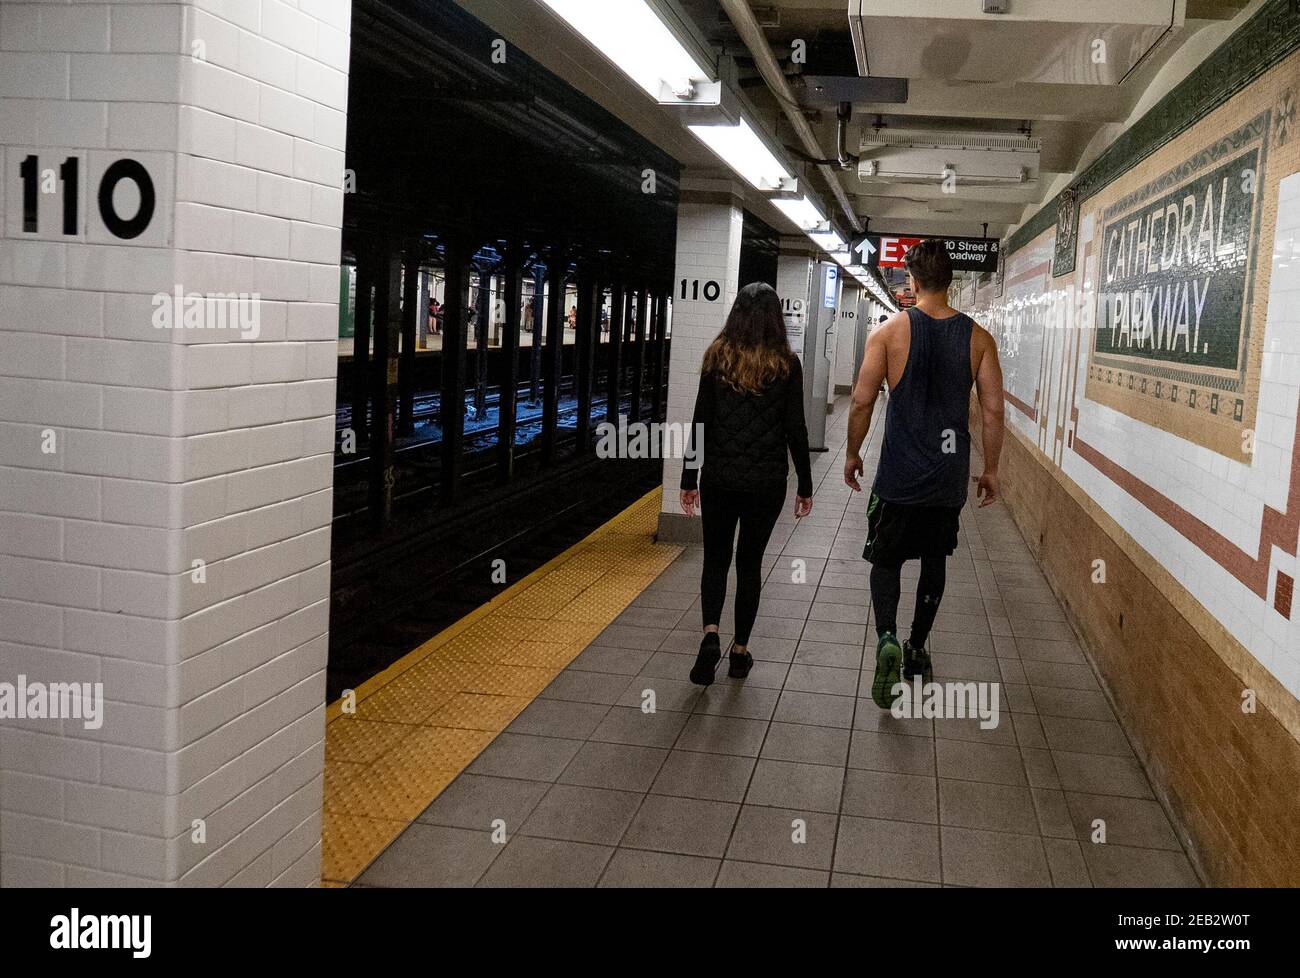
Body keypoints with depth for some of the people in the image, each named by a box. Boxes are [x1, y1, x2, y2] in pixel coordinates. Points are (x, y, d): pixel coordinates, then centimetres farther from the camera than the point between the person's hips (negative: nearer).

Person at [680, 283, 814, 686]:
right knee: (750, 562, 13)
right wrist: (805, 485, 6)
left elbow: (701, 422, -2)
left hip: (719, 479, 0)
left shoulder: (717, 357, -3)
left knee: (715, 559, 13)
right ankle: (740, 650, 17)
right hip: (767, 482, 0)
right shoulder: (786, 365, -5)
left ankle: (710, 633, -9)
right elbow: (795, 430, -4)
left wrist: (689, 479, 5)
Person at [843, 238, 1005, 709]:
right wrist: (990, 470, 11)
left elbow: (862, 401, -7)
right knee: (934, 560, 18)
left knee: (885, 559, 9)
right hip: (950, 474, 3)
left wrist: (853, 454, 7)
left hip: (900, 471, -2)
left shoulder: (891, 330, -7)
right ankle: (917, 649, 28)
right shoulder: (977, 337, 0)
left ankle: (887, 638, -14)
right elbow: (993, 411, 0)